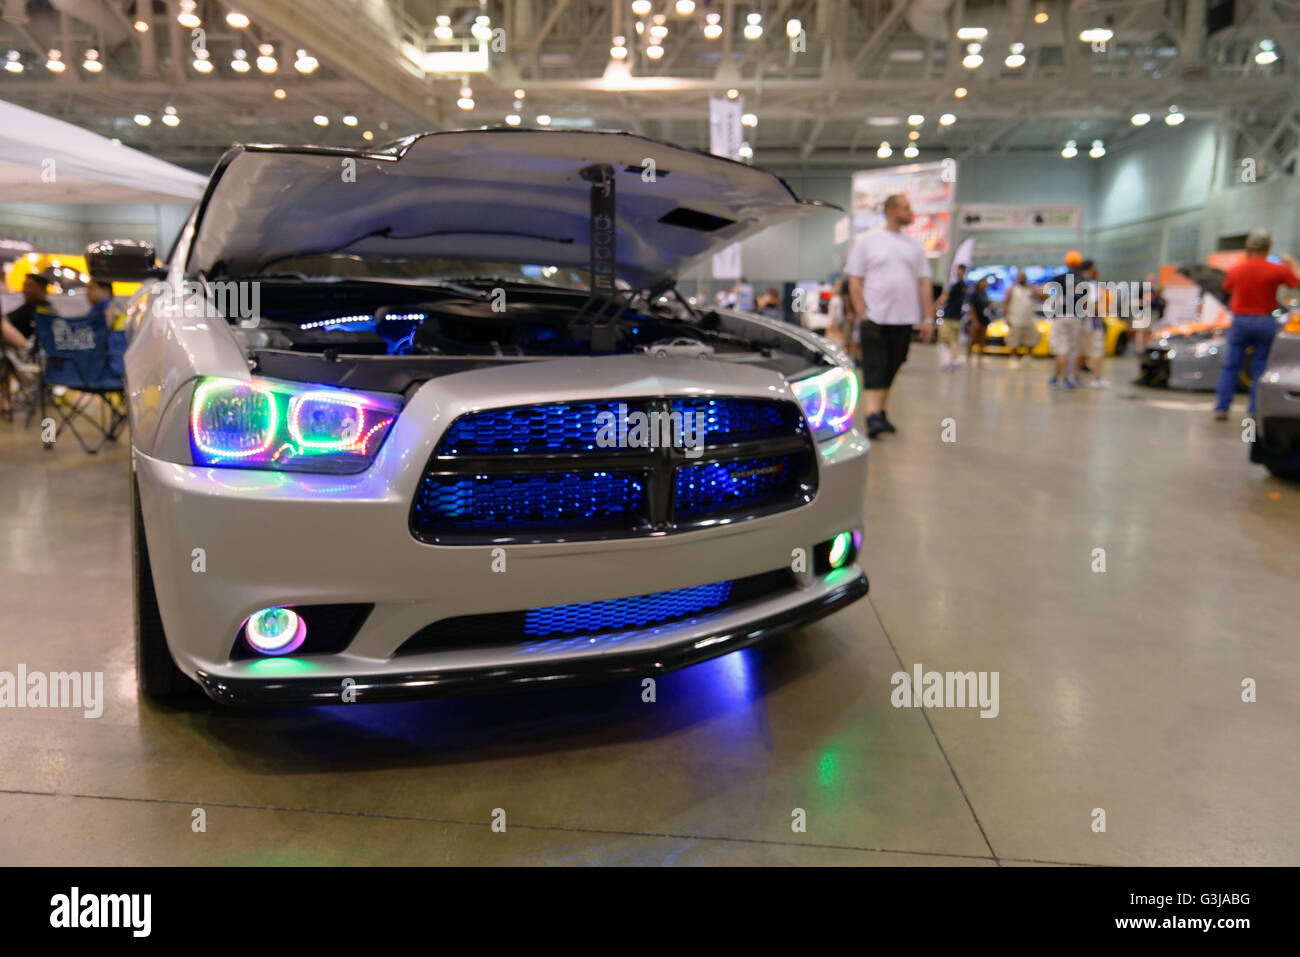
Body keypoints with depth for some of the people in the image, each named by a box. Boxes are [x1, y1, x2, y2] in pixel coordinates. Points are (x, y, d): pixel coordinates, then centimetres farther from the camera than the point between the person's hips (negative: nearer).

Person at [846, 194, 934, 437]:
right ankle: (872, 417, -17)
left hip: (904, 319, 4)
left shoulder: (915, 244, 13)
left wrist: (928, 318, 4)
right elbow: (855, 281, -1)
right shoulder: (866, 241, 2)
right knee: (874, 369, -11)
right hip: (875, 318, -4)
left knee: (891, 370, 9)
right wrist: (862, 315, -10)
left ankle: (880, 412, 19)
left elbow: (924, 283, 12)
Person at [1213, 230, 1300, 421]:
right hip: (1265, 321, -1)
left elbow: (1227, 288, 19)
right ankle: (1256, 411, 5)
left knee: (1230, 366, 7)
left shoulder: (1235, 270, -1)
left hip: (1240, 320, 1)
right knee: (1260, 368, 6)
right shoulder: (1277, 270, -8)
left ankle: (1221, 408, 2)